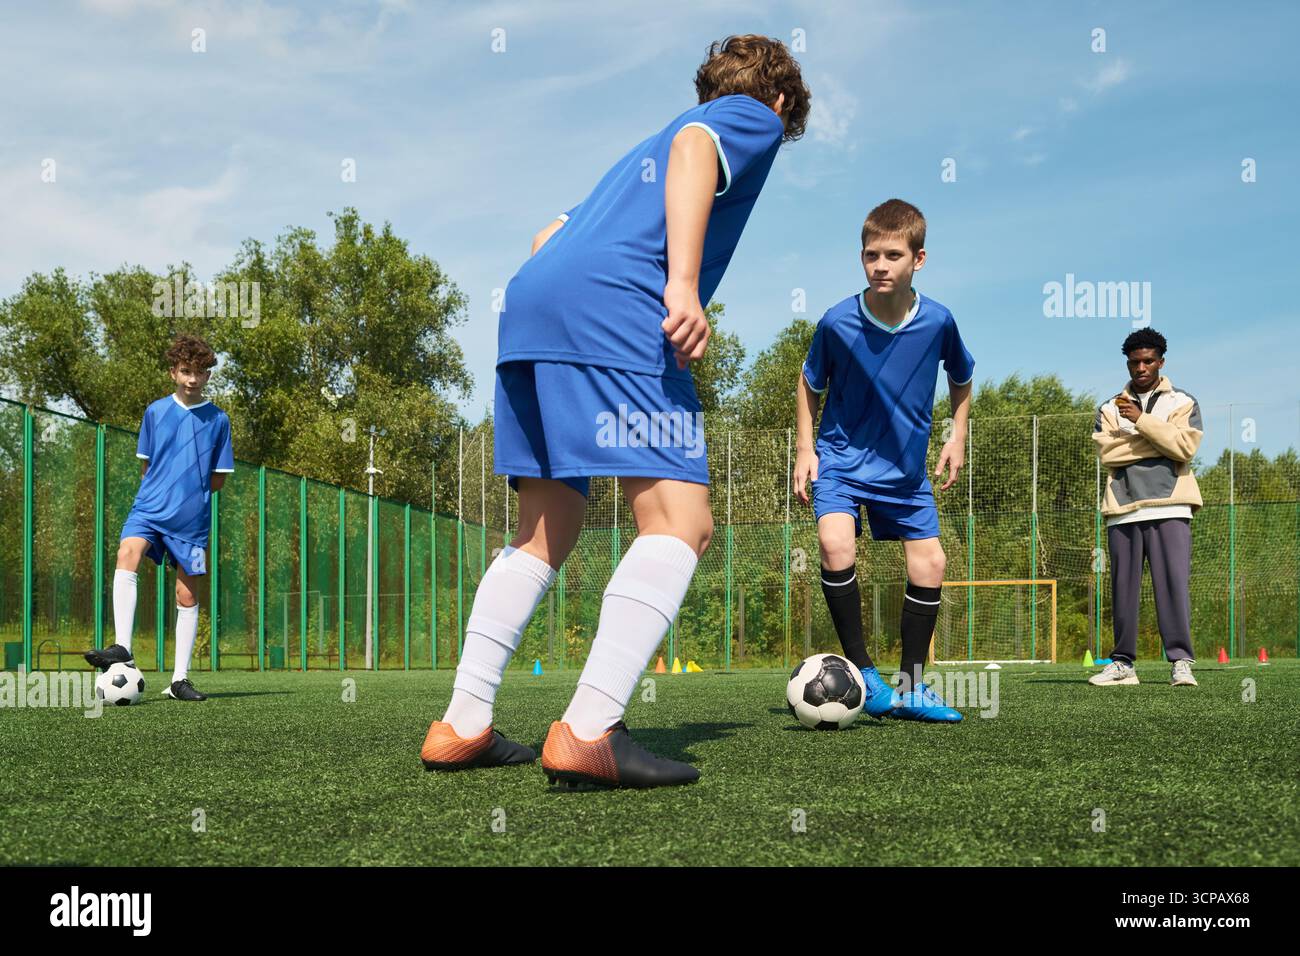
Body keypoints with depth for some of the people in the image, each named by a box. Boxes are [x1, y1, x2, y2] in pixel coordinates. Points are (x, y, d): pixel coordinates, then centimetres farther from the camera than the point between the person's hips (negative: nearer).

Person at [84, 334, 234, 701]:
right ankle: (122, 648, -34)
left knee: (187, 595, 2)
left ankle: (179, 679, 11)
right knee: (127, 554, -29)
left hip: (192, 518, 0)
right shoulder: (155, 412, 7)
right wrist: (164, 487, 3)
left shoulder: (218, 419, 3)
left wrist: (188, 489, 2)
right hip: (150, 507, 0)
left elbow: (218, 480, 6)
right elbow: (145, 467, 14)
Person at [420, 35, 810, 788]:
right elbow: (694, 146, -6)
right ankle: (590, 733, -24)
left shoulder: (643, 152, 39)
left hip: (528, 301, 9)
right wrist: (683, 282, -19)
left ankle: (462, 725, 11)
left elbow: (550, 237, 31)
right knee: (681, 520, -12)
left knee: (547, 532, 13)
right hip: (614, 307, -8)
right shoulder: (755, 118, 18)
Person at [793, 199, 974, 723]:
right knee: (836, 545, -26)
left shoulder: (938, 321, -13)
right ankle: (862, 672, -12)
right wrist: (805, 450, -4)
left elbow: (962, 379, 9)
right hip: (842, 456, -3)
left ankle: (910, 688, 16)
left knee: (930, 562, 1)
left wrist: (957, 435, 2)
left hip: (906, 464, 3)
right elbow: (810, 384, 1)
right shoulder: (837, 322, -18)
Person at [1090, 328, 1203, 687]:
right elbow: (1107, 451, -1)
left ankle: (1181, 661, -8)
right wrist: (1158, 440, -4)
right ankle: (1123, 663, 10)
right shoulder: (1110, 408, 16)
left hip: (1168, 507, -2)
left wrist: (1141, 421, -11)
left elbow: (1185, 445, -7)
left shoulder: (1182, 403, 11)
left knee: (1173, 583, -11)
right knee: (1123, 587, 4)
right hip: (1123, 509, 2)